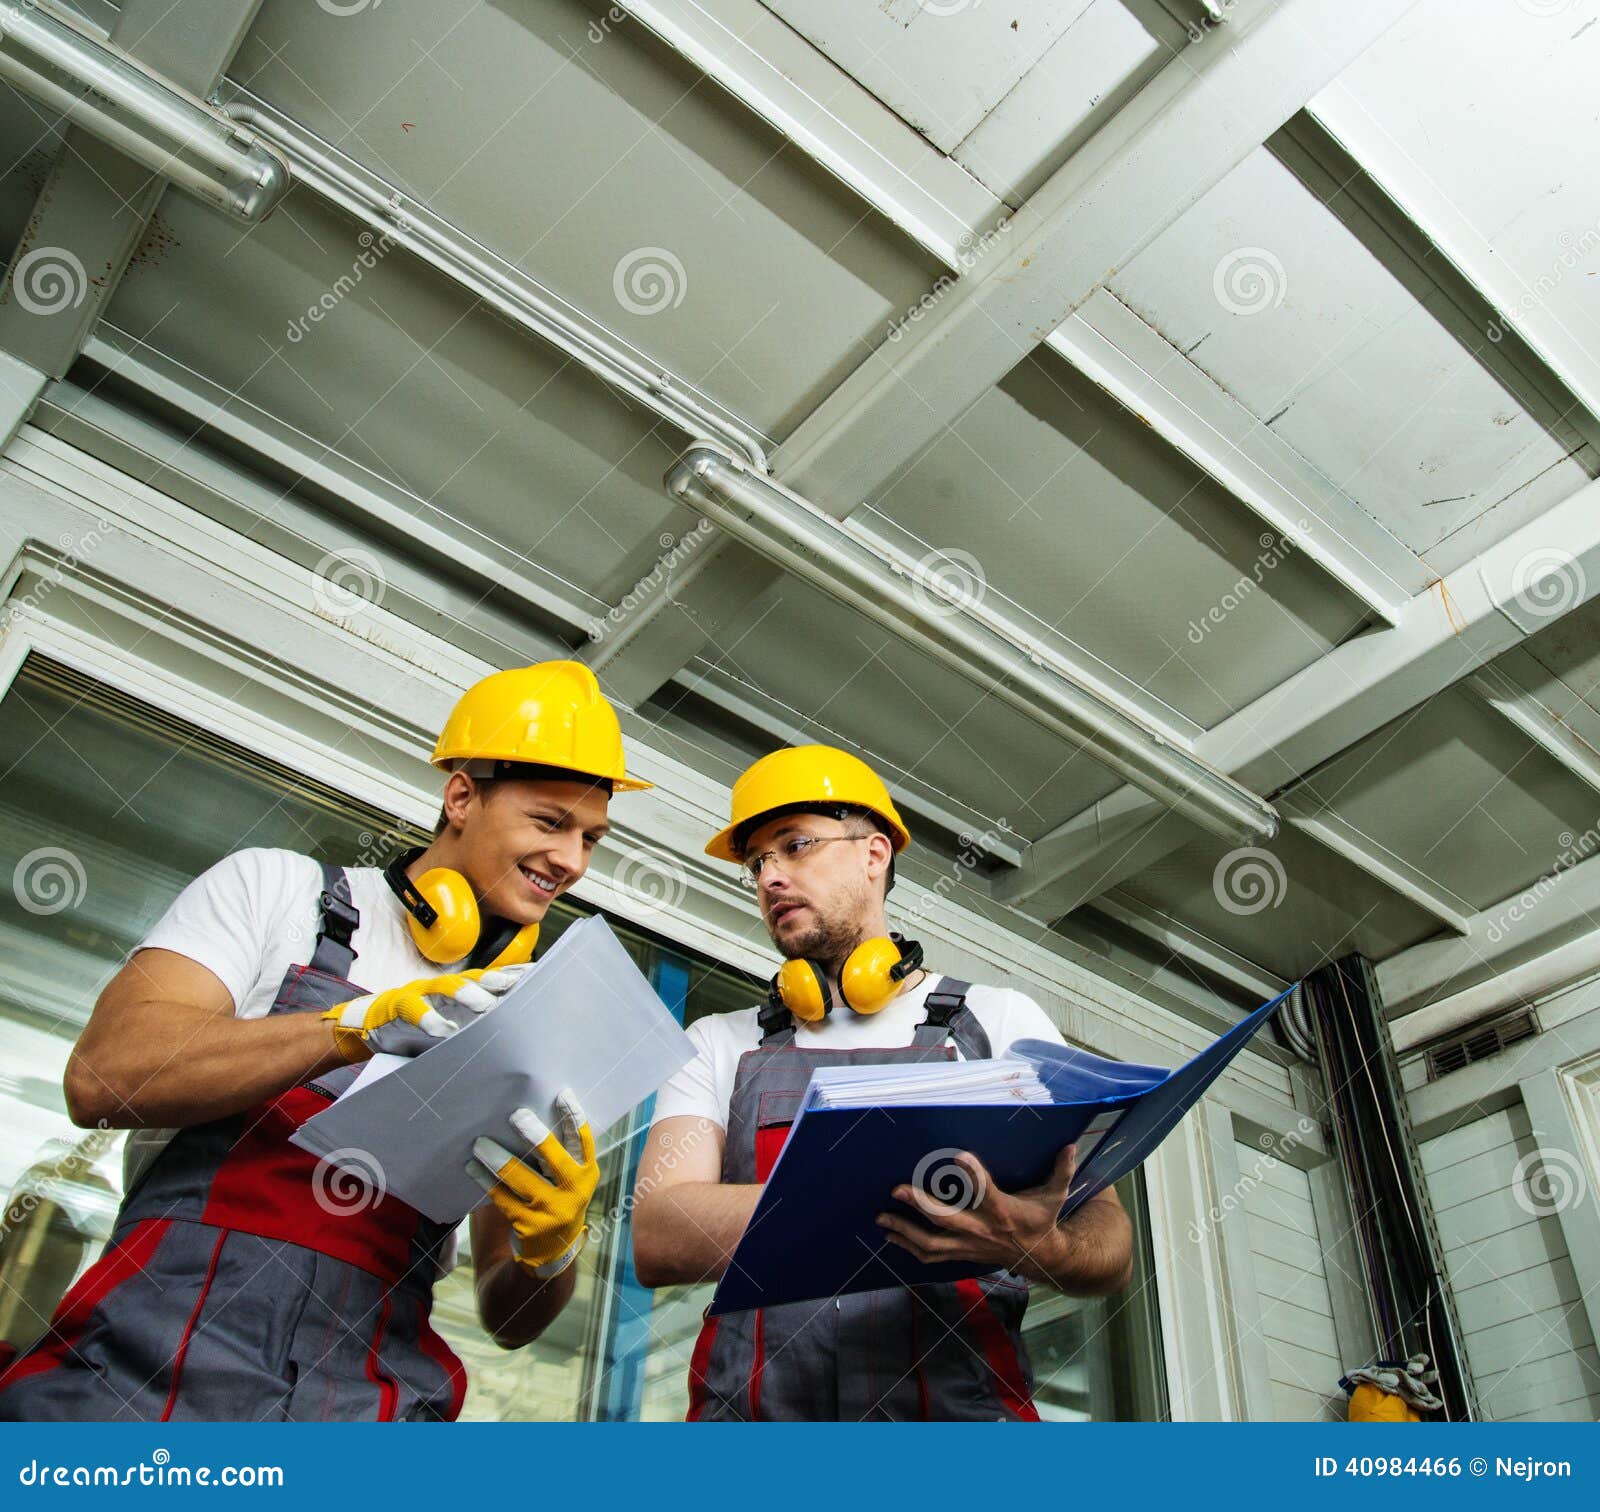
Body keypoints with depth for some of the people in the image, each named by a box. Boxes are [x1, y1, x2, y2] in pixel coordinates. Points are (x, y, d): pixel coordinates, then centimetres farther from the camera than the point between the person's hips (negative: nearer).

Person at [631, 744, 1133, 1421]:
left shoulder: (1000, 1020, 13)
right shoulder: (718, 1046, 15)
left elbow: (1110, 1243, 7)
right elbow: (656, 1243, -2)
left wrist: (1036, 1248, -18)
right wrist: (884, 1192, -16)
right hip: (755, 1405, 2)